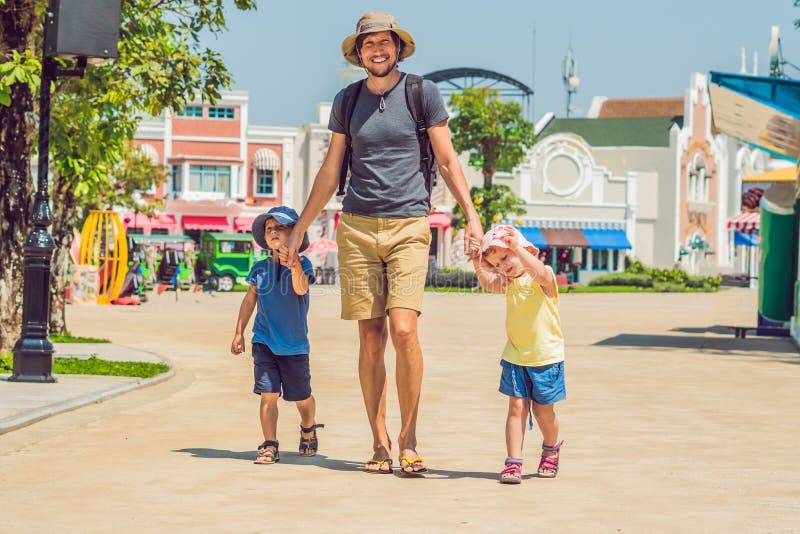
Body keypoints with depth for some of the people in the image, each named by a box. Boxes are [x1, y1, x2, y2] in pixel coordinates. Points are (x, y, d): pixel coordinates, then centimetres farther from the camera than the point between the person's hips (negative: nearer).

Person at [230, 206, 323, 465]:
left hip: (294, 344, -2)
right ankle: (270, 446, -4)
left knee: (302, 397, 11)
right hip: (264, 342, 2)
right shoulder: (260, 269, 2)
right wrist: (239, 333, 13)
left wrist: (294, 265, -45)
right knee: (268, 394, -9)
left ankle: (308, 429, 40)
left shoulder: (302, 265, -8)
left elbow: (301, 289, -28)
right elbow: (249, 300, 13)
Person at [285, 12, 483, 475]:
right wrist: (300, 227, 18)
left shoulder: (423, 94, 3)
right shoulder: (347, 101, 11)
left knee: (403, 330, -15)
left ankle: (410, 441, -5)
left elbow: (447, 161, 6)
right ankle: (380, 444, 5)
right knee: (371, 335, 0)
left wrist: (472, 216, -3)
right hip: (357, 228, 3)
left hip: (408, 227, -3)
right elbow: (330, 171, 18)